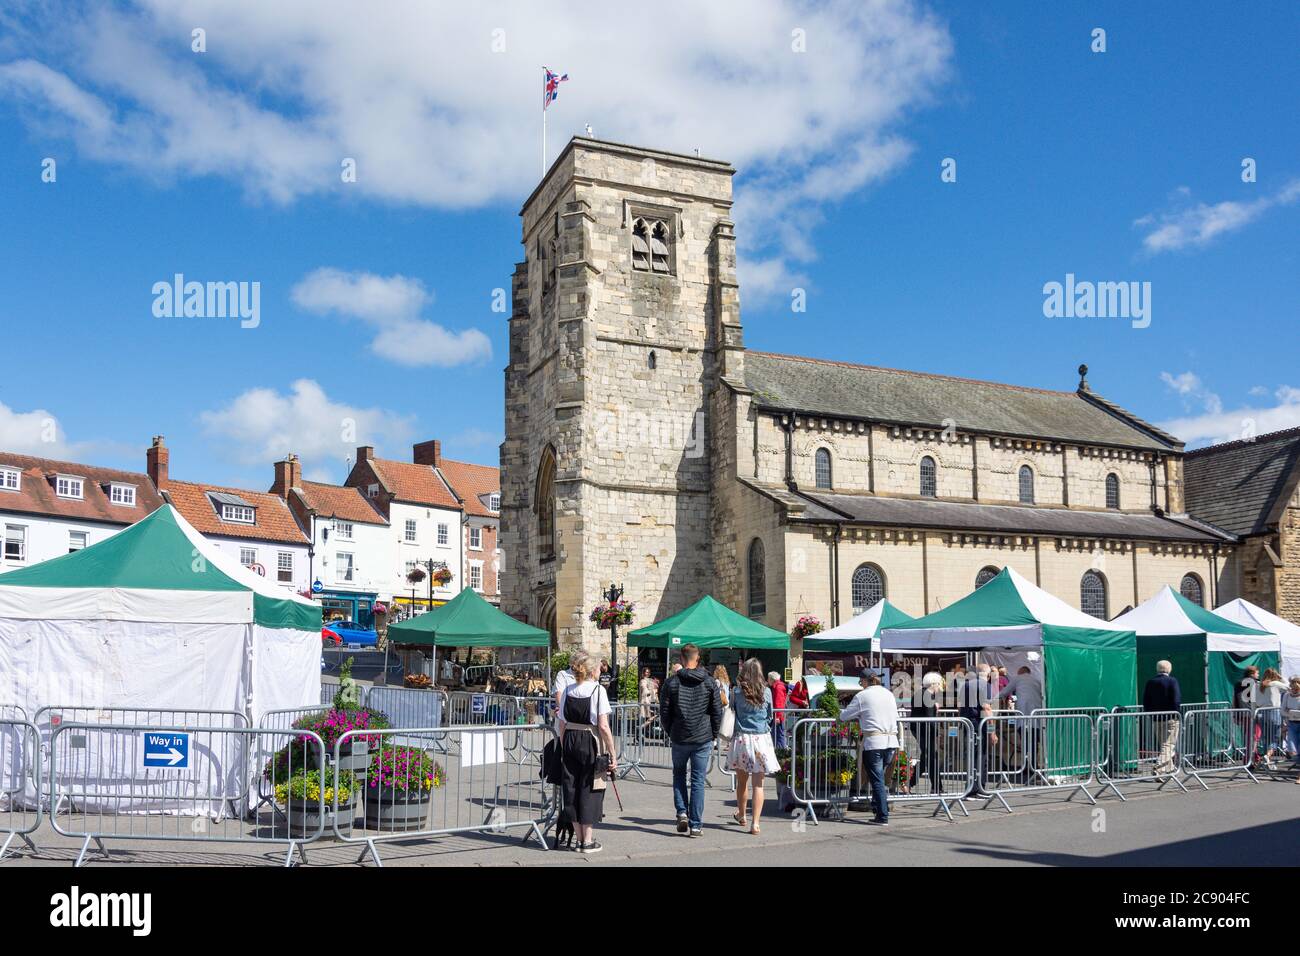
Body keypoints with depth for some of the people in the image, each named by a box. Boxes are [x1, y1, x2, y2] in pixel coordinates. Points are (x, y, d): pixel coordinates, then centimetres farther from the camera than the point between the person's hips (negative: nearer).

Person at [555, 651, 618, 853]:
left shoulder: (567, 691, 3)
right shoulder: (598, 690, -11)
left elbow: (561, 725, 4)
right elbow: (603, 727, -14)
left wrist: (564, 749, 14)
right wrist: (613, 754, -8)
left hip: (570, 741, 4)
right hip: (591, 743, -4)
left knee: (571, 789, 11)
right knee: (590, 791, 5)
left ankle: (579, 839, 19)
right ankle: (588, 841, 9)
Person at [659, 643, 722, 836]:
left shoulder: (671, 682, -4)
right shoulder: (709, 682, -2)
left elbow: (664, 712, -2)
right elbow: (717, 712, 0)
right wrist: (713, 734, 12)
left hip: (679, 739, 0)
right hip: (703, 739, 0)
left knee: (679, 774, 21)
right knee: (698, 781, 5)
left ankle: (682, 813, 5)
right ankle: (696, 825, 6)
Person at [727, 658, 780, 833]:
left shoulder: (737, 691, -4)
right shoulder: (766, 692, -1)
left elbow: (733, 708, 4)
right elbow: (770, 716, 11)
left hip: (741, 738, 1)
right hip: (761, 738, 0)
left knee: (742, 781, 17)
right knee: (758, 784, 0)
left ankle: (741, 815, 35)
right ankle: (755, 822, -6)